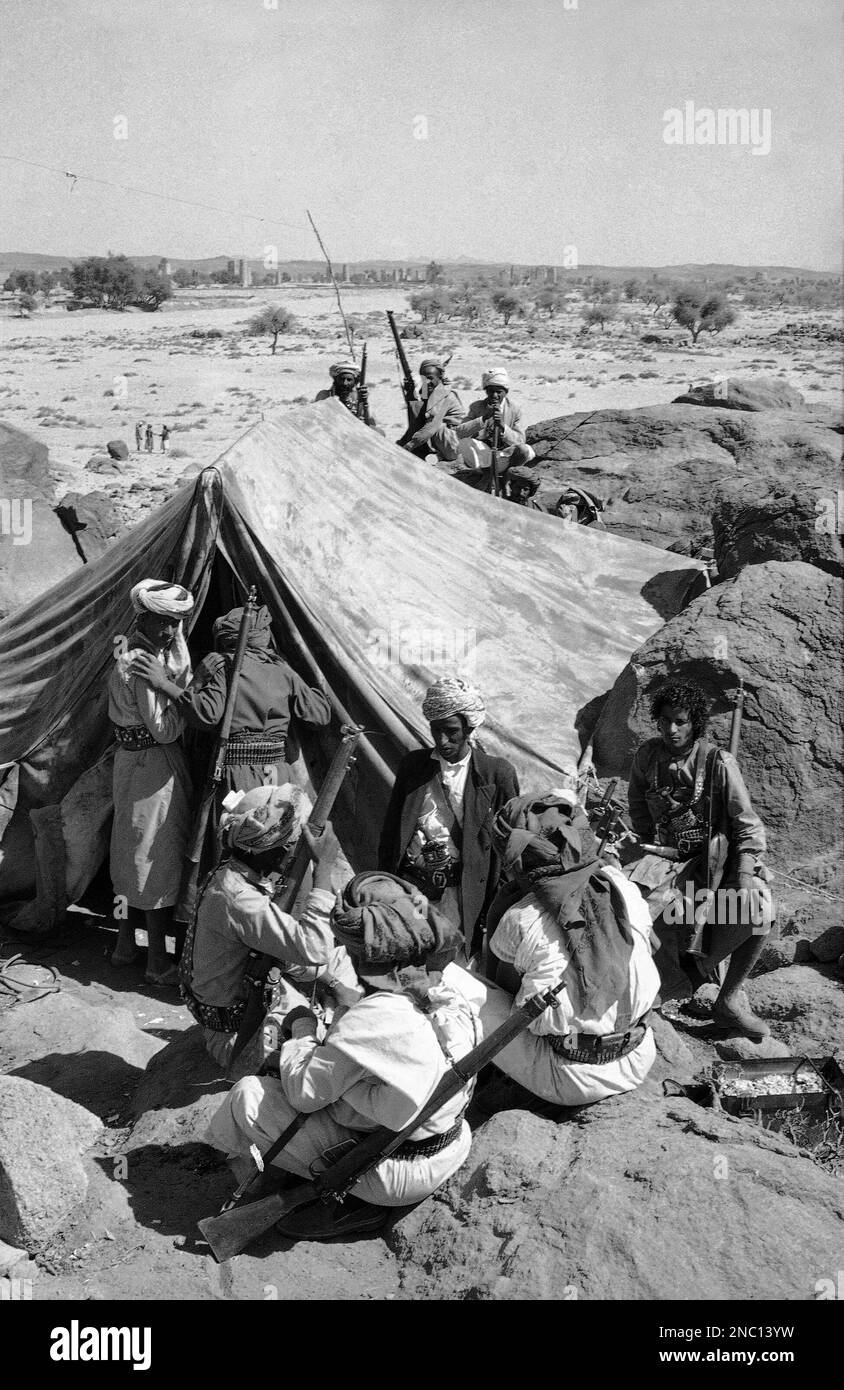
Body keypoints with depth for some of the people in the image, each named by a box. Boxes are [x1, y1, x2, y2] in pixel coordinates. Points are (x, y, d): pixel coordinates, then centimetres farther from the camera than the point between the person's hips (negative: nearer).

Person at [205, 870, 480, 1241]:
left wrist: (302, 1029, -2)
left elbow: (303, 1092, -17)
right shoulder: (451, 994, -7)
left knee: (248, 1096, -4)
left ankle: (347, 1204, 1)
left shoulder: (371, 1019, -29)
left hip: (399, 1175, -8)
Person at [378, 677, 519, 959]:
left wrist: (496, 908, -1)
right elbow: (391, 830, 14)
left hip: (459, 892, -2)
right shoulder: (413, 765, 9)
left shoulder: (497, 773, -1)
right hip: (409, 885, 2)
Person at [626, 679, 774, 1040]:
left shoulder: (718, 763, -13)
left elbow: (747, 825, -11)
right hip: (668, 859, 2)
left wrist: (745, 879, -22)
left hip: (716, 858, -2)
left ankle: (728, 1002, -7)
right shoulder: (647, 756, -3)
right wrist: (649, 853, 8)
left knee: (758, 912, -28)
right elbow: (638, 807, 15)